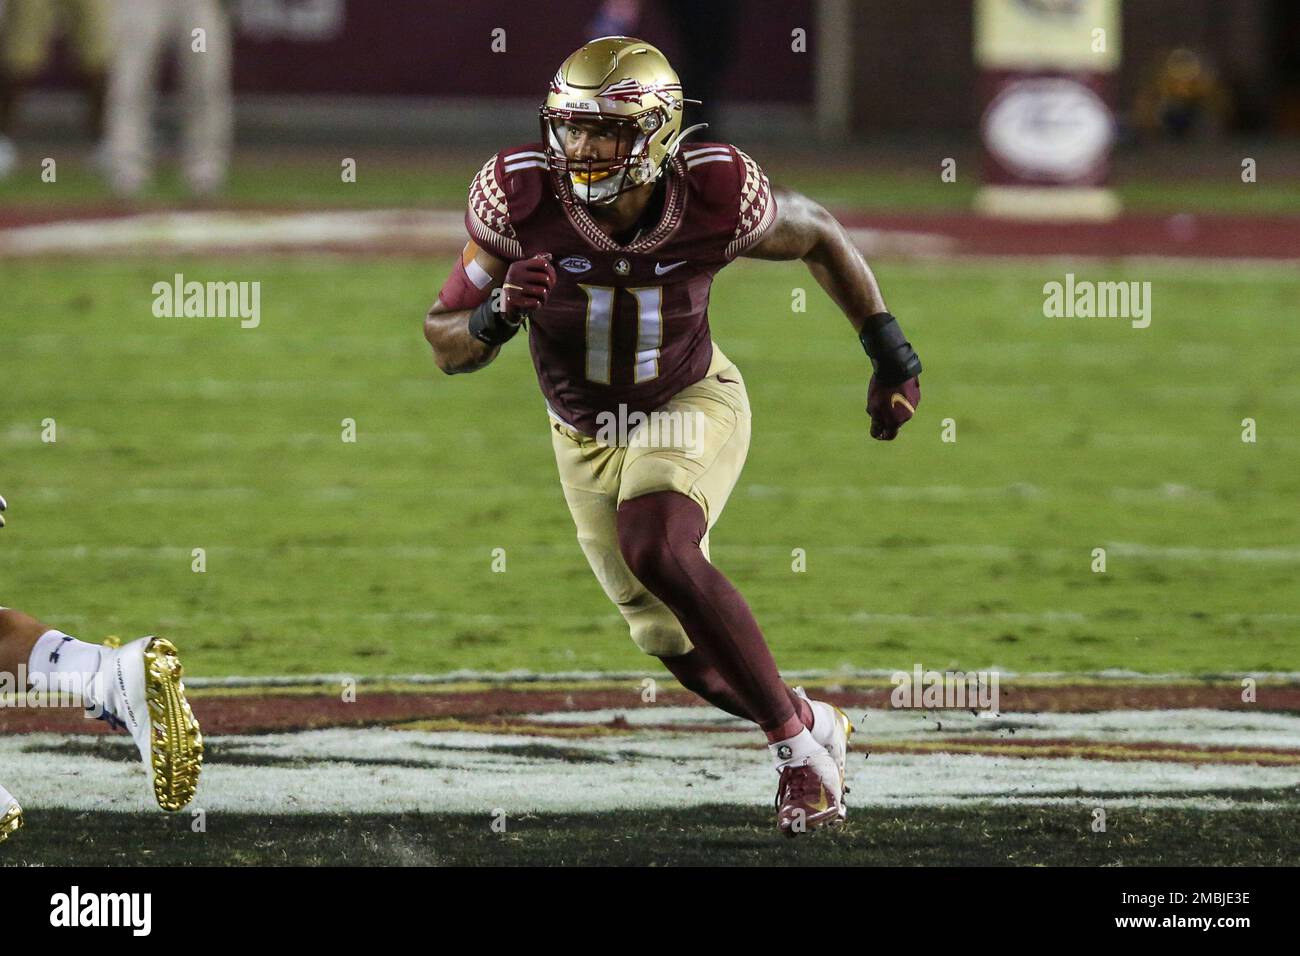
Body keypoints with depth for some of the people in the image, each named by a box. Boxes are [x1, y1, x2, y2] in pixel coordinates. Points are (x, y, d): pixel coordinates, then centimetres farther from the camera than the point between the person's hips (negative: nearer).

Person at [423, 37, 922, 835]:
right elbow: (446, 345, -17)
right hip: (587, 432, 3)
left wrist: (891, 351, -3)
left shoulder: (715, 198, -27)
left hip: (691, 403, -3)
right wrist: (496, 316, -40)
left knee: (655, 548, -32)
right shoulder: (522, 201, -26)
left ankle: (796, 736, -17)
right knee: (684, 649, 8)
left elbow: (817, 234, -4)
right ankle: (815, 729, 36)